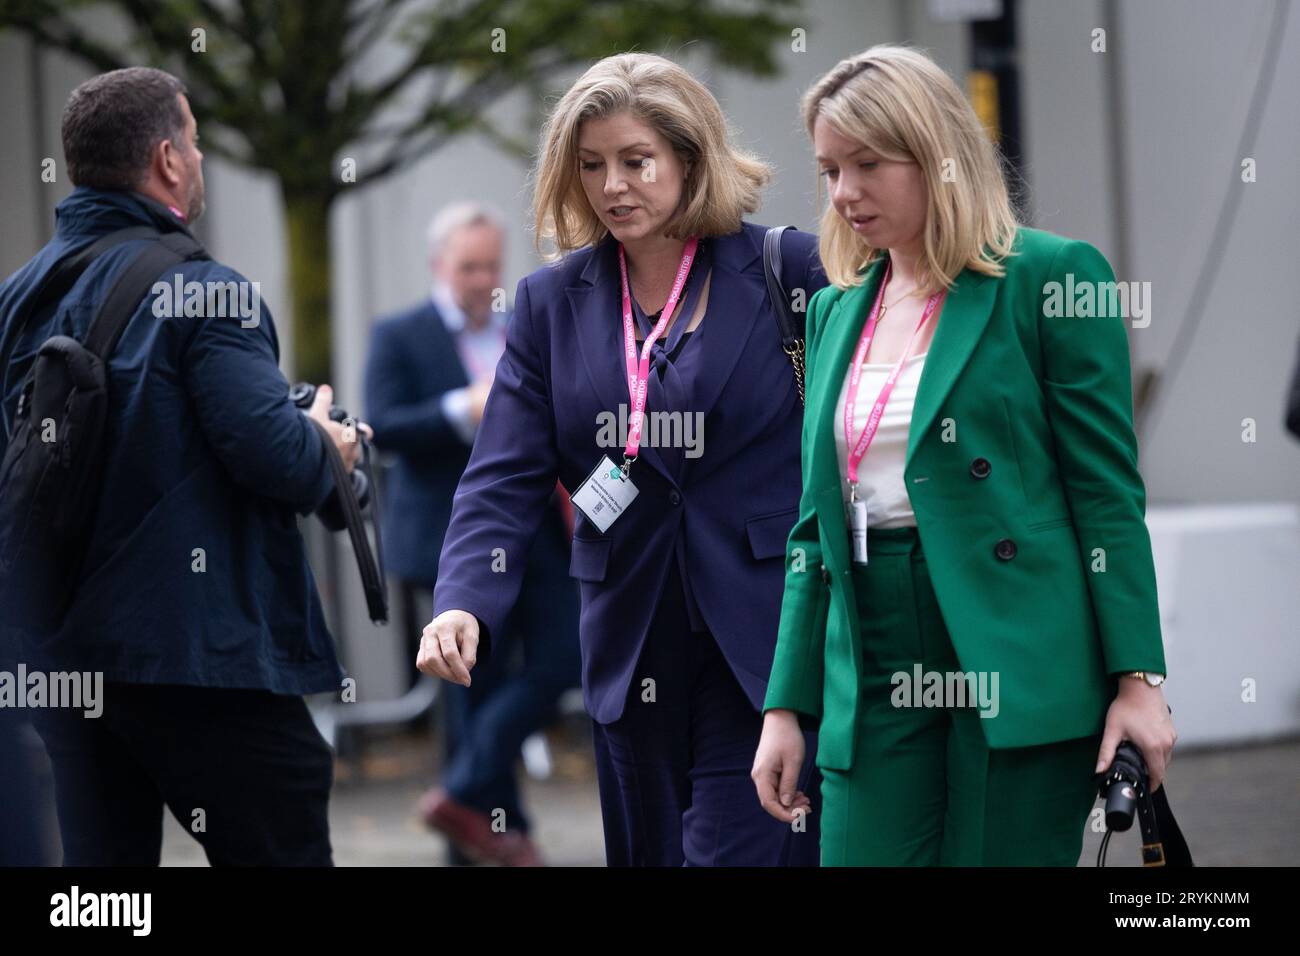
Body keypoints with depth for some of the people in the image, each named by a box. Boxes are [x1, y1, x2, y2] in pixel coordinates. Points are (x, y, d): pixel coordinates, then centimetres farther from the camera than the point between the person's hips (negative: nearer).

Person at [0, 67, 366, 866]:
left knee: (104, 856, 10)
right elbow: (277, 456, -21)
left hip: (64, 650, 7)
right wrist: (330, 447, 2)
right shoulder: (201, 291, -13)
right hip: (202, 651, -6)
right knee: (281, 851, 3)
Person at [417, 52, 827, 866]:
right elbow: (505, 478, 1)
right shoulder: (552, 302, 8)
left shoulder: (792, 271, -3)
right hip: (635, 655, 4)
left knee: (736, 850, -11)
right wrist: (465, 604, -15)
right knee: (650, 851, 10)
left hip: (767, 646, -4)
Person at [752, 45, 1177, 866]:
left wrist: (1138, 678, -11)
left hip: (1017, 661, -5)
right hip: (877, 668, 5)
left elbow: (1109, 492, -5)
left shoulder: (1048, 276, -2)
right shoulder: (836, 312, 16)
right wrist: (787, 705, 12)